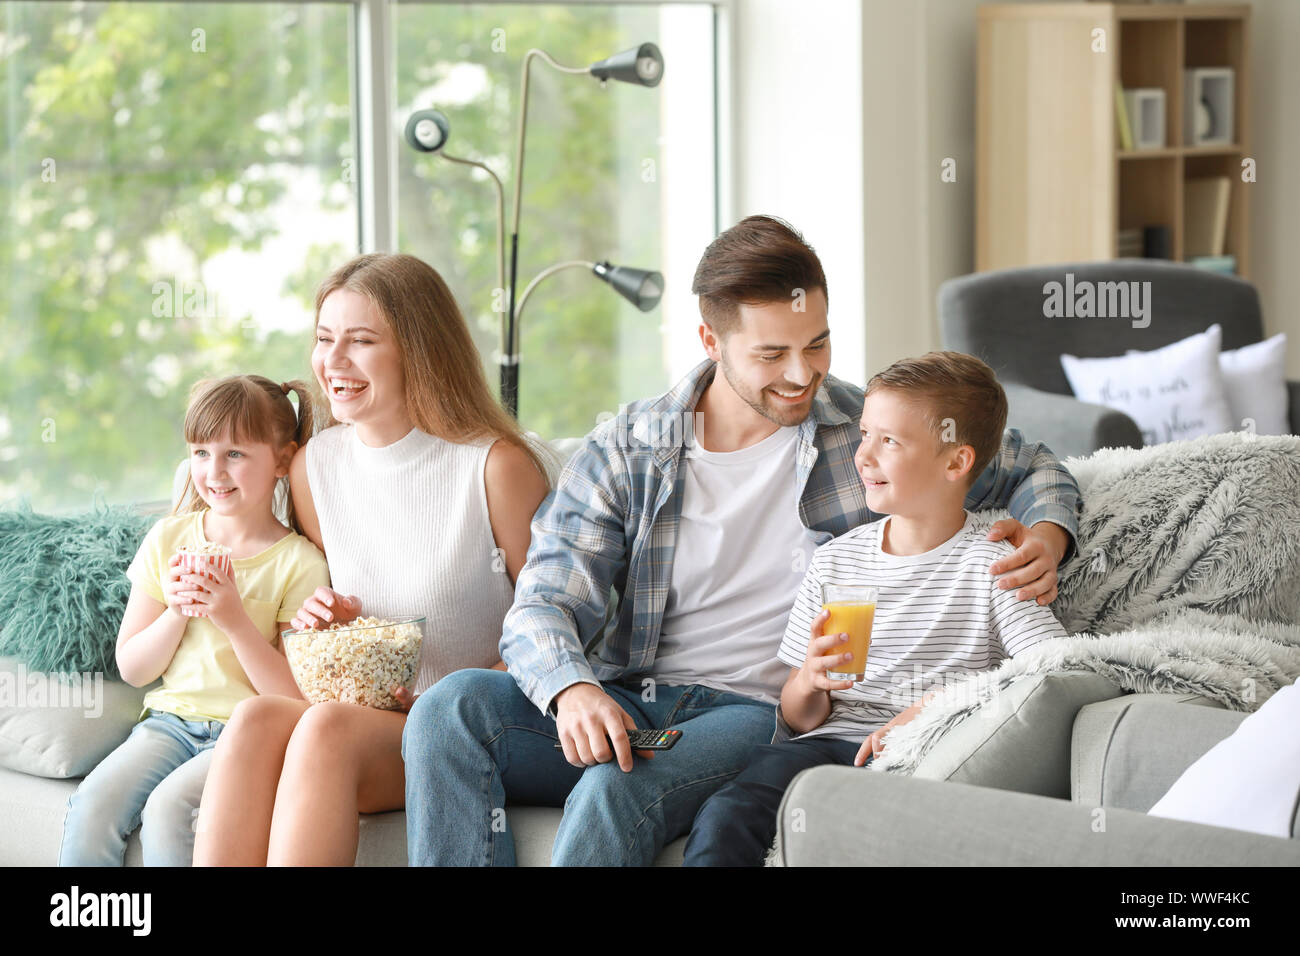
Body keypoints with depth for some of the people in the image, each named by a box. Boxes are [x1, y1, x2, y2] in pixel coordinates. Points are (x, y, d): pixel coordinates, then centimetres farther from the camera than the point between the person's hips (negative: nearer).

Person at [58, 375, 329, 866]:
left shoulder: (300, 562, -4)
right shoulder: (169, 539, 8)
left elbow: (295, 696, -7)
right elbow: (132, 669, 10)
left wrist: (235, 621, -18)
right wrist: (176, 613, -8)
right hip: (170, 721, 4)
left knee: (169, 807, -30)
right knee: (91, 805, -23)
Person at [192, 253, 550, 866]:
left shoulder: (496, 465, -7)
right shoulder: (312, 466, 10)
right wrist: (322, 621, 0)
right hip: (356, 712, 5)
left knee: (325, 728, -34)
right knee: (255, 717, -29)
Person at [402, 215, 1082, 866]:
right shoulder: (623, 453, 3)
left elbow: (1031, 472, 18)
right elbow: (542, 607, -4)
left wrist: (1044, 541, -8)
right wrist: (573, 691, -29)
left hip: (760, 714, -3)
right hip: (624, 706, 3)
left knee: (616, 791, -36)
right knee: (451, 708, -26)